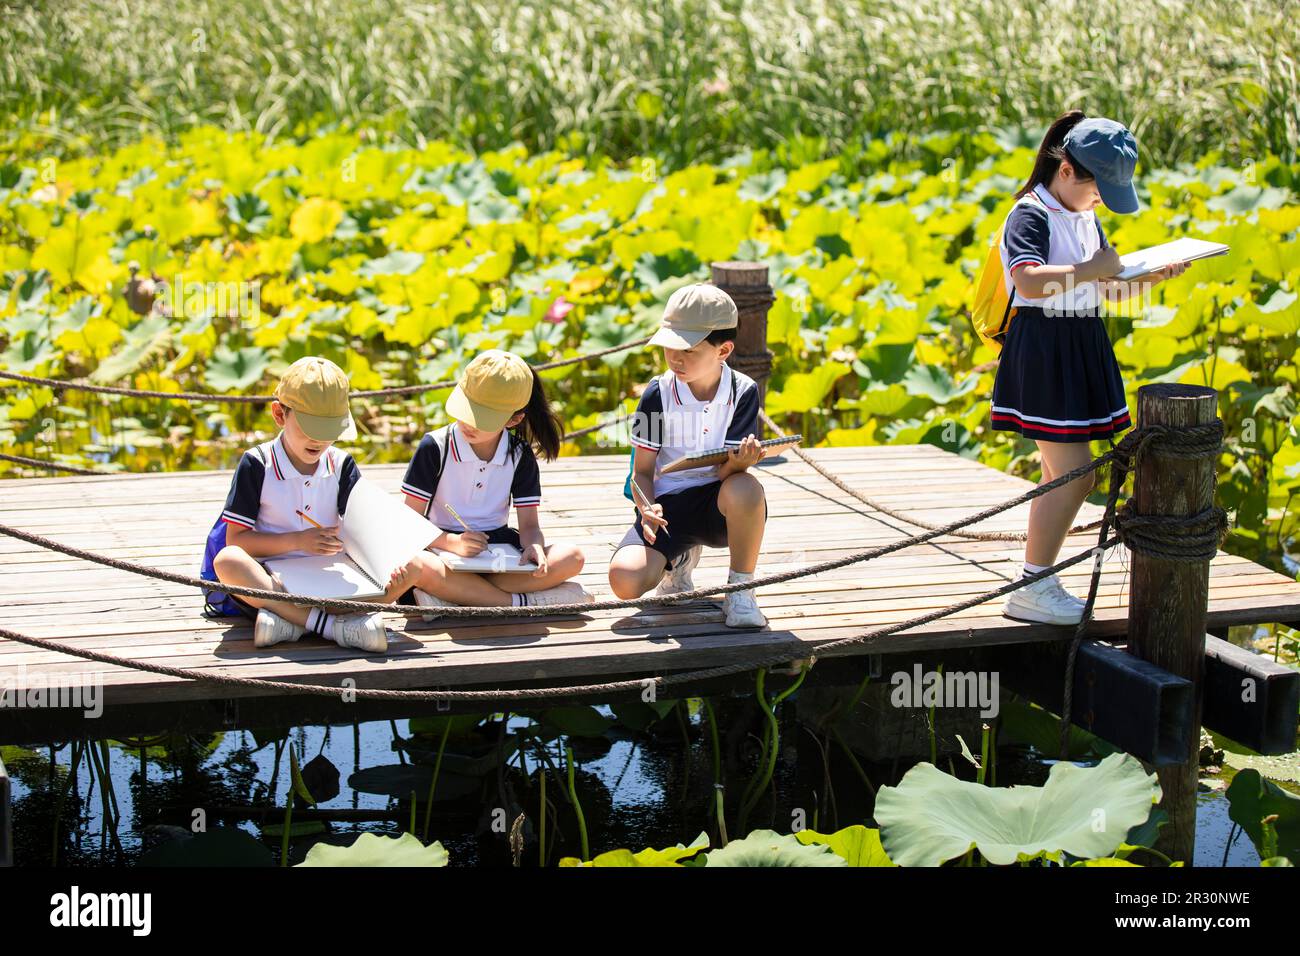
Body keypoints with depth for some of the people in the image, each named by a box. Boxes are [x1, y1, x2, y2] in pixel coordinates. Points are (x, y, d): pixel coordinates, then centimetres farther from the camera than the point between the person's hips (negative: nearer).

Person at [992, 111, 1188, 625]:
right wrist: (1090, 269, -25)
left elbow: (1106, 290, 24)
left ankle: (1038, 582, 18)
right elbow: (1028, 281, -31)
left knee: (1062, 475, 11)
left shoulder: (1086, 217, 15)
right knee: (1074, 475, -12)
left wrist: (1150, 276, 7)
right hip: (1043, 349, -9)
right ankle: (1031, 590, -4)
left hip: (1081, 351, 9)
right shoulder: (1031, 214, -13)